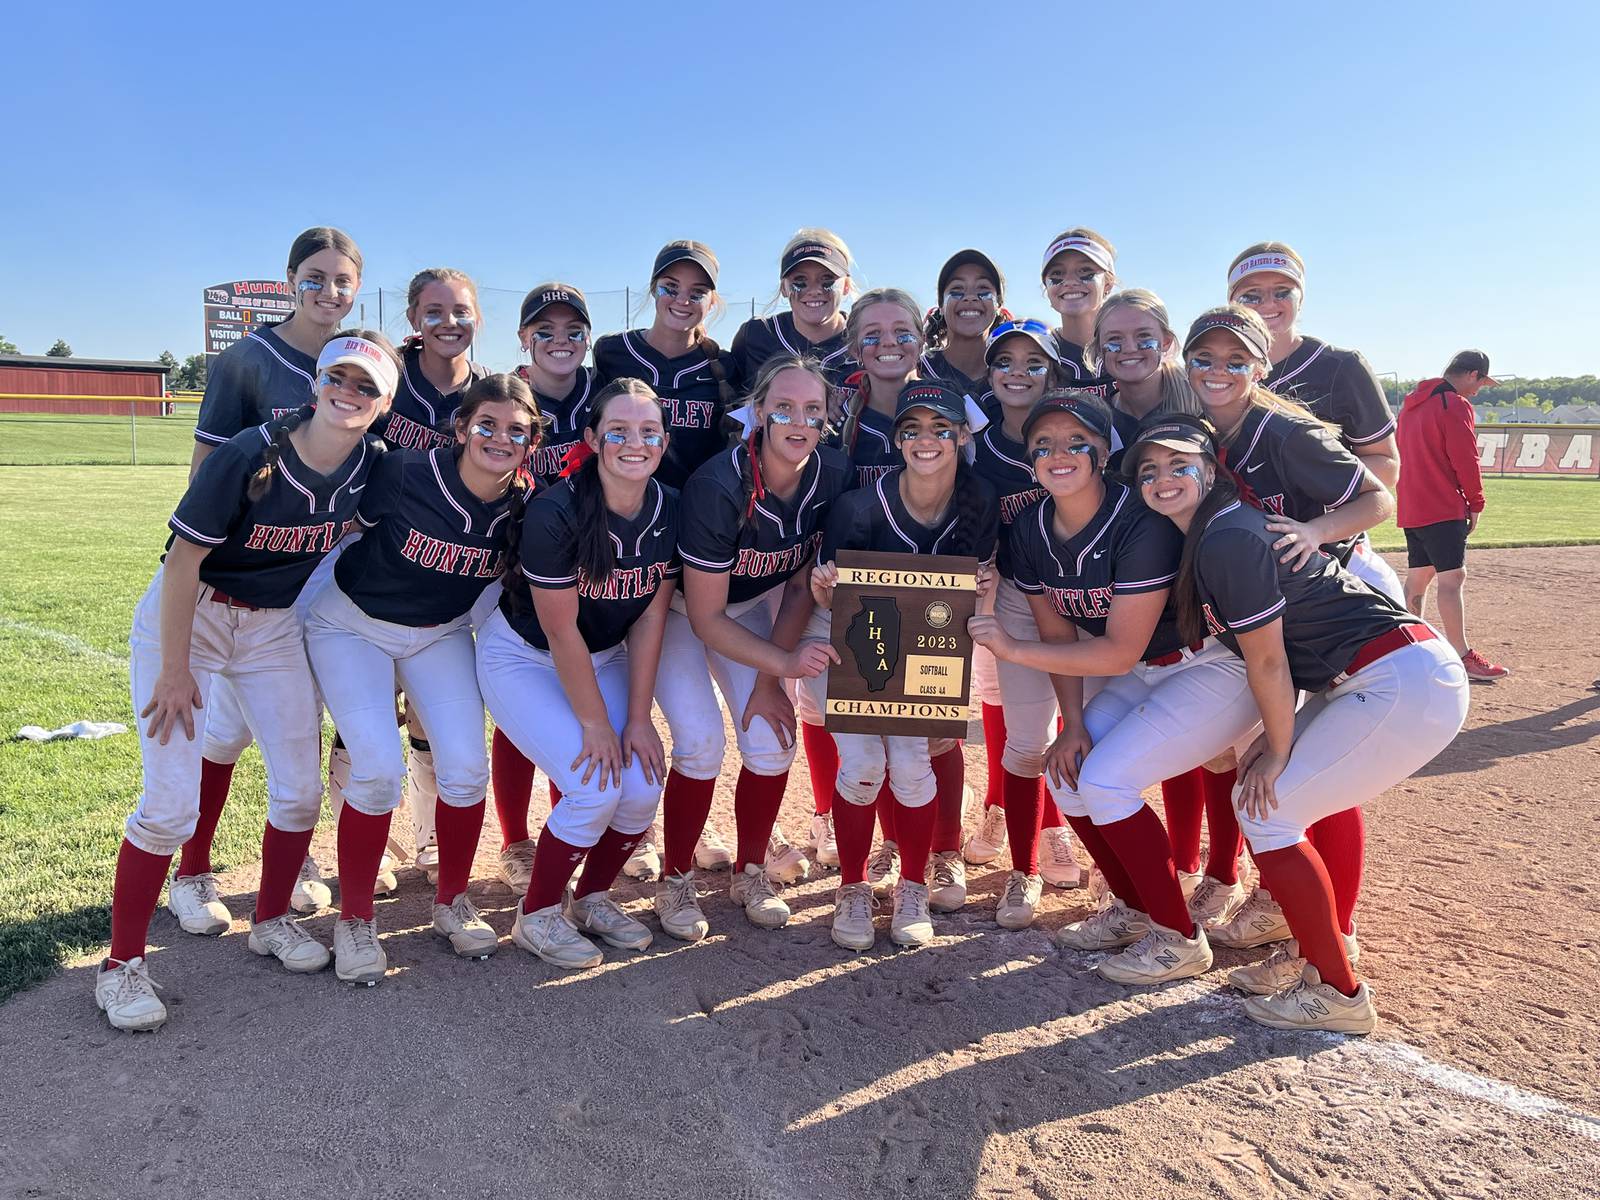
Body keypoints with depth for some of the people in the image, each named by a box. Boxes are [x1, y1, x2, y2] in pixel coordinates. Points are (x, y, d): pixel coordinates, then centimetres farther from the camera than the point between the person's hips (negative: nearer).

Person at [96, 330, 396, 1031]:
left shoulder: (371, 462, -11)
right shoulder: (250, 456, -26)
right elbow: (184, 560, -20)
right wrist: (175, 670, -17)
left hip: (275, 626, 5)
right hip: (187, 618, -5)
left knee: (301, 789, 6)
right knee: (171, 803, -8)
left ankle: (271, 921, 30)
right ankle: (121, 965, 10)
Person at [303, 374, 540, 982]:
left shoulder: (525, 507, -17)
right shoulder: (402, 474, -27)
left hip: (442, 634, 3)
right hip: (352, 624, -3)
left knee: (466, 765, -10)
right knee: (379, 769, -17)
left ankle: (451, 902, 16)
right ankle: (354, 919, 5)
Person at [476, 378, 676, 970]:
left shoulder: (670, 511, -13)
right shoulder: (555, 512, -29)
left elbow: (649, 617, -7)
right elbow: (560, 631, -23)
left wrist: (638, 717, -8)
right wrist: (595, 723, -17)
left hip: (603, 656, 5)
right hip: (522, 656, -5)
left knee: (643, 786, -10)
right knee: (595, 789, -18)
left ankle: (591, 897, 19)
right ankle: (536, 915, 7)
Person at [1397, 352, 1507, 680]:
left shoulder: (1412, 403, 16)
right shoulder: (1456, 405, -11)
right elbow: (1466, 461, -14)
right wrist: (1475, 505, -3)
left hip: (1410, 507, 9)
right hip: (1443, 509, -9)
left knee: (1418, 576, 14)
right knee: (1452, 577, -8)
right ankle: (1462, 656, -8)